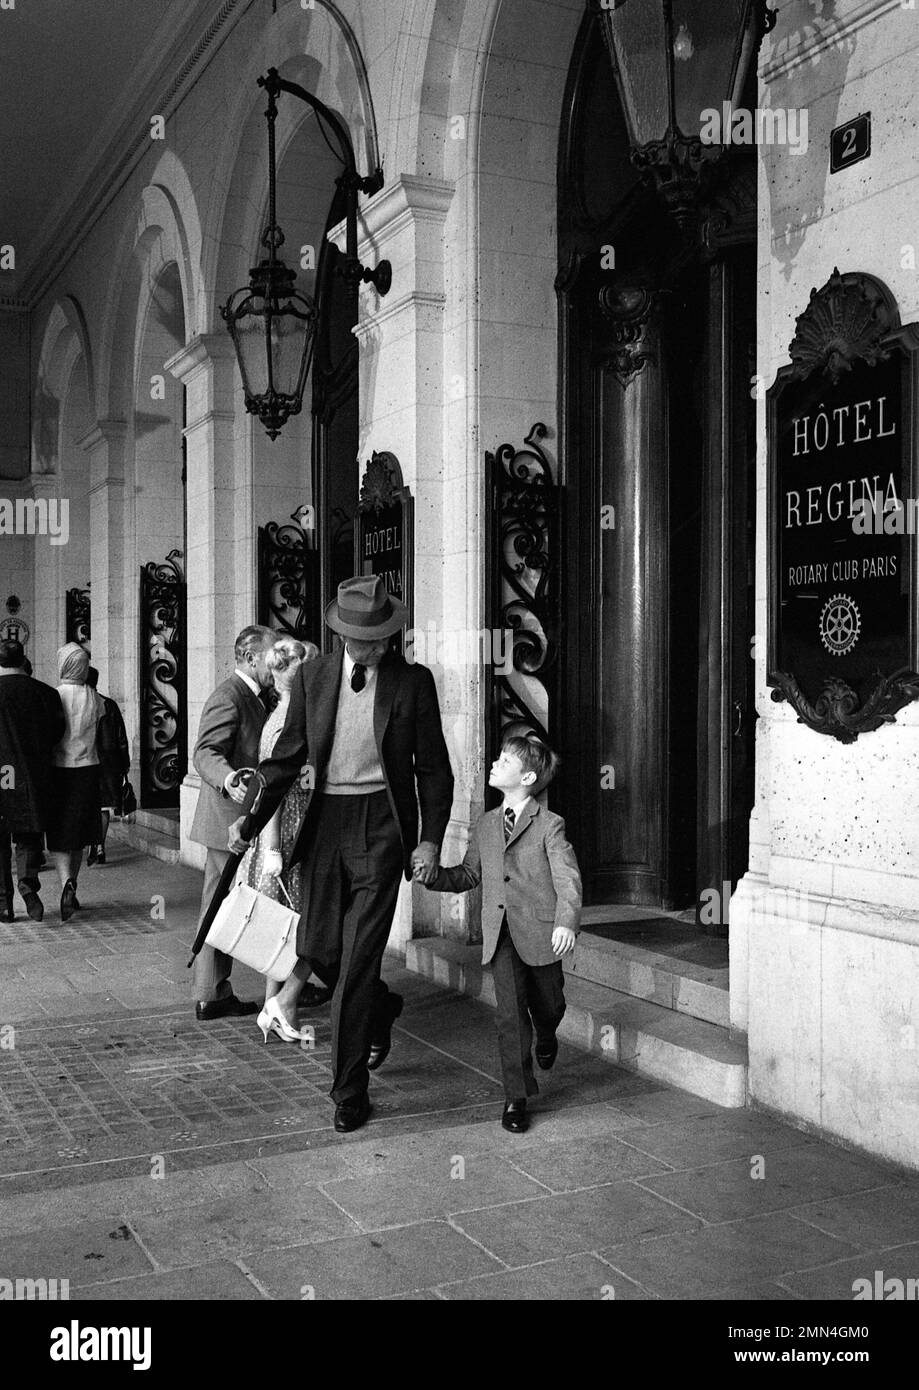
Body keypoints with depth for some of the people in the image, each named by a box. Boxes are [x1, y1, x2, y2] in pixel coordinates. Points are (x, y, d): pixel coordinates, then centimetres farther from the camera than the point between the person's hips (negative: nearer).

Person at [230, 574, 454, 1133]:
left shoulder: (413, 681, -3)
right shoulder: (313, 676, 4)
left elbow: (433, 768, 0)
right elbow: (288, 756, 8)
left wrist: (431, 839, -9)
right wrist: (251, 818, -3)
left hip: (382, 825, -3)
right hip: (325, 821, 4)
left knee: (358, 959, -4)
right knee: (318, 948, 7)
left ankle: (350, 1090, 10)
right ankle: (381, 1007, 40)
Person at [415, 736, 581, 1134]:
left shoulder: (549, 825, -6)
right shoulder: (485, 826, 10)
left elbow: (568, 878, -14)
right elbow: (468, 875, 18)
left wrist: (566, 922, -29)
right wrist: (431, 875, 1)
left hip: (539, 933, -2)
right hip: (500, 935, 2)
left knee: (548, 1006, 14)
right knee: (510, 1014, -5)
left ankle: (545, 1037, 51)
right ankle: (516, 1098, 4)